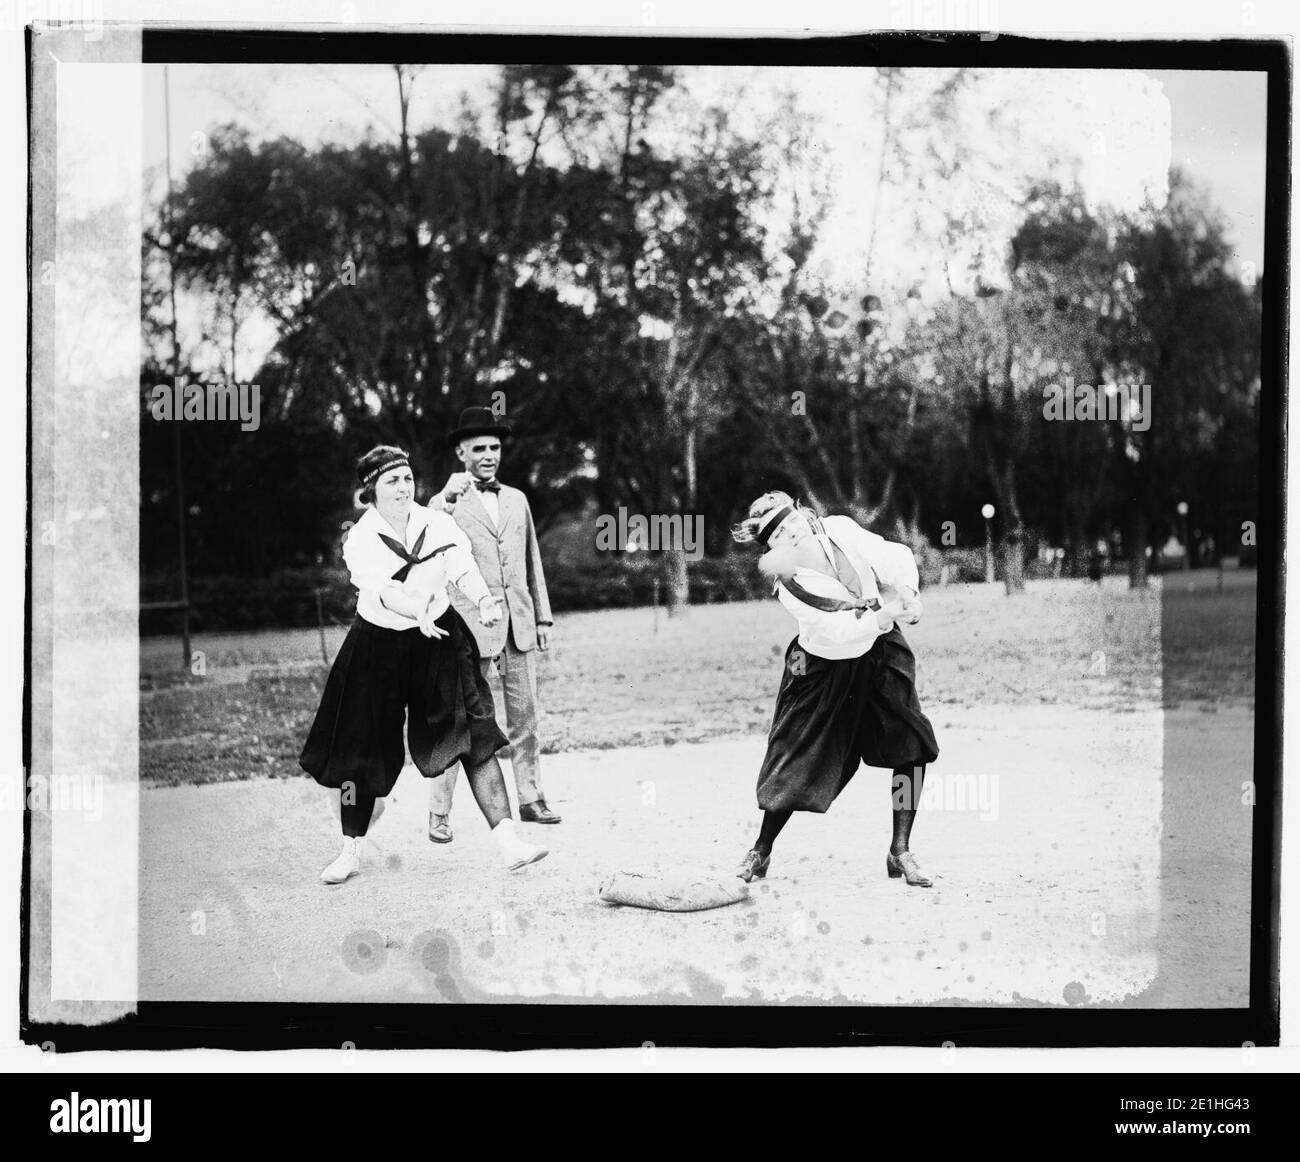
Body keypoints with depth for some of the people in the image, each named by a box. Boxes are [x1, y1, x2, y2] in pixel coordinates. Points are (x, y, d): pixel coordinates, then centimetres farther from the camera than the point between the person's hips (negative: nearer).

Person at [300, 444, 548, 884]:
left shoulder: (438, 524, -2)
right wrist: (420, 614, -45)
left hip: (439, 639, 1)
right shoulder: (360, 540, -10)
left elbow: (463, 568, -13)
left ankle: (509, 844, -10)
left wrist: (483, 599, -35)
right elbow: (382, 589, -26)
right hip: (378, 646, -1)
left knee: (475, 738, -10)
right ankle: (351, 852, 24)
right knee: (361, 753, 4)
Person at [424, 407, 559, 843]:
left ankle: (531, 799, 20)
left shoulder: (517, 500, 16)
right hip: (472, 627, -5)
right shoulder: (447, 503, 0)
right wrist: (448, 499, -24)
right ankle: (439, 813, 0)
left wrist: (543, 616, 16)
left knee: (525, 716, 9)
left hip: (519, 626, 5)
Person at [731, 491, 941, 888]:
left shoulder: (841, 528, -13)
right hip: (824, 666, -3)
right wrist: (881, 615, -34)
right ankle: (761, 852, 19)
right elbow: (834, 630, -30)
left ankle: (900, 851, 4)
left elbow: (895, 557, -8)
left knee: (912, 746, -8)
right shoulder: (789, 584, -23)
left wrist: (906, 588, -23)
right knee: (797, 763, -2)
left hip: (880, 652, 3)